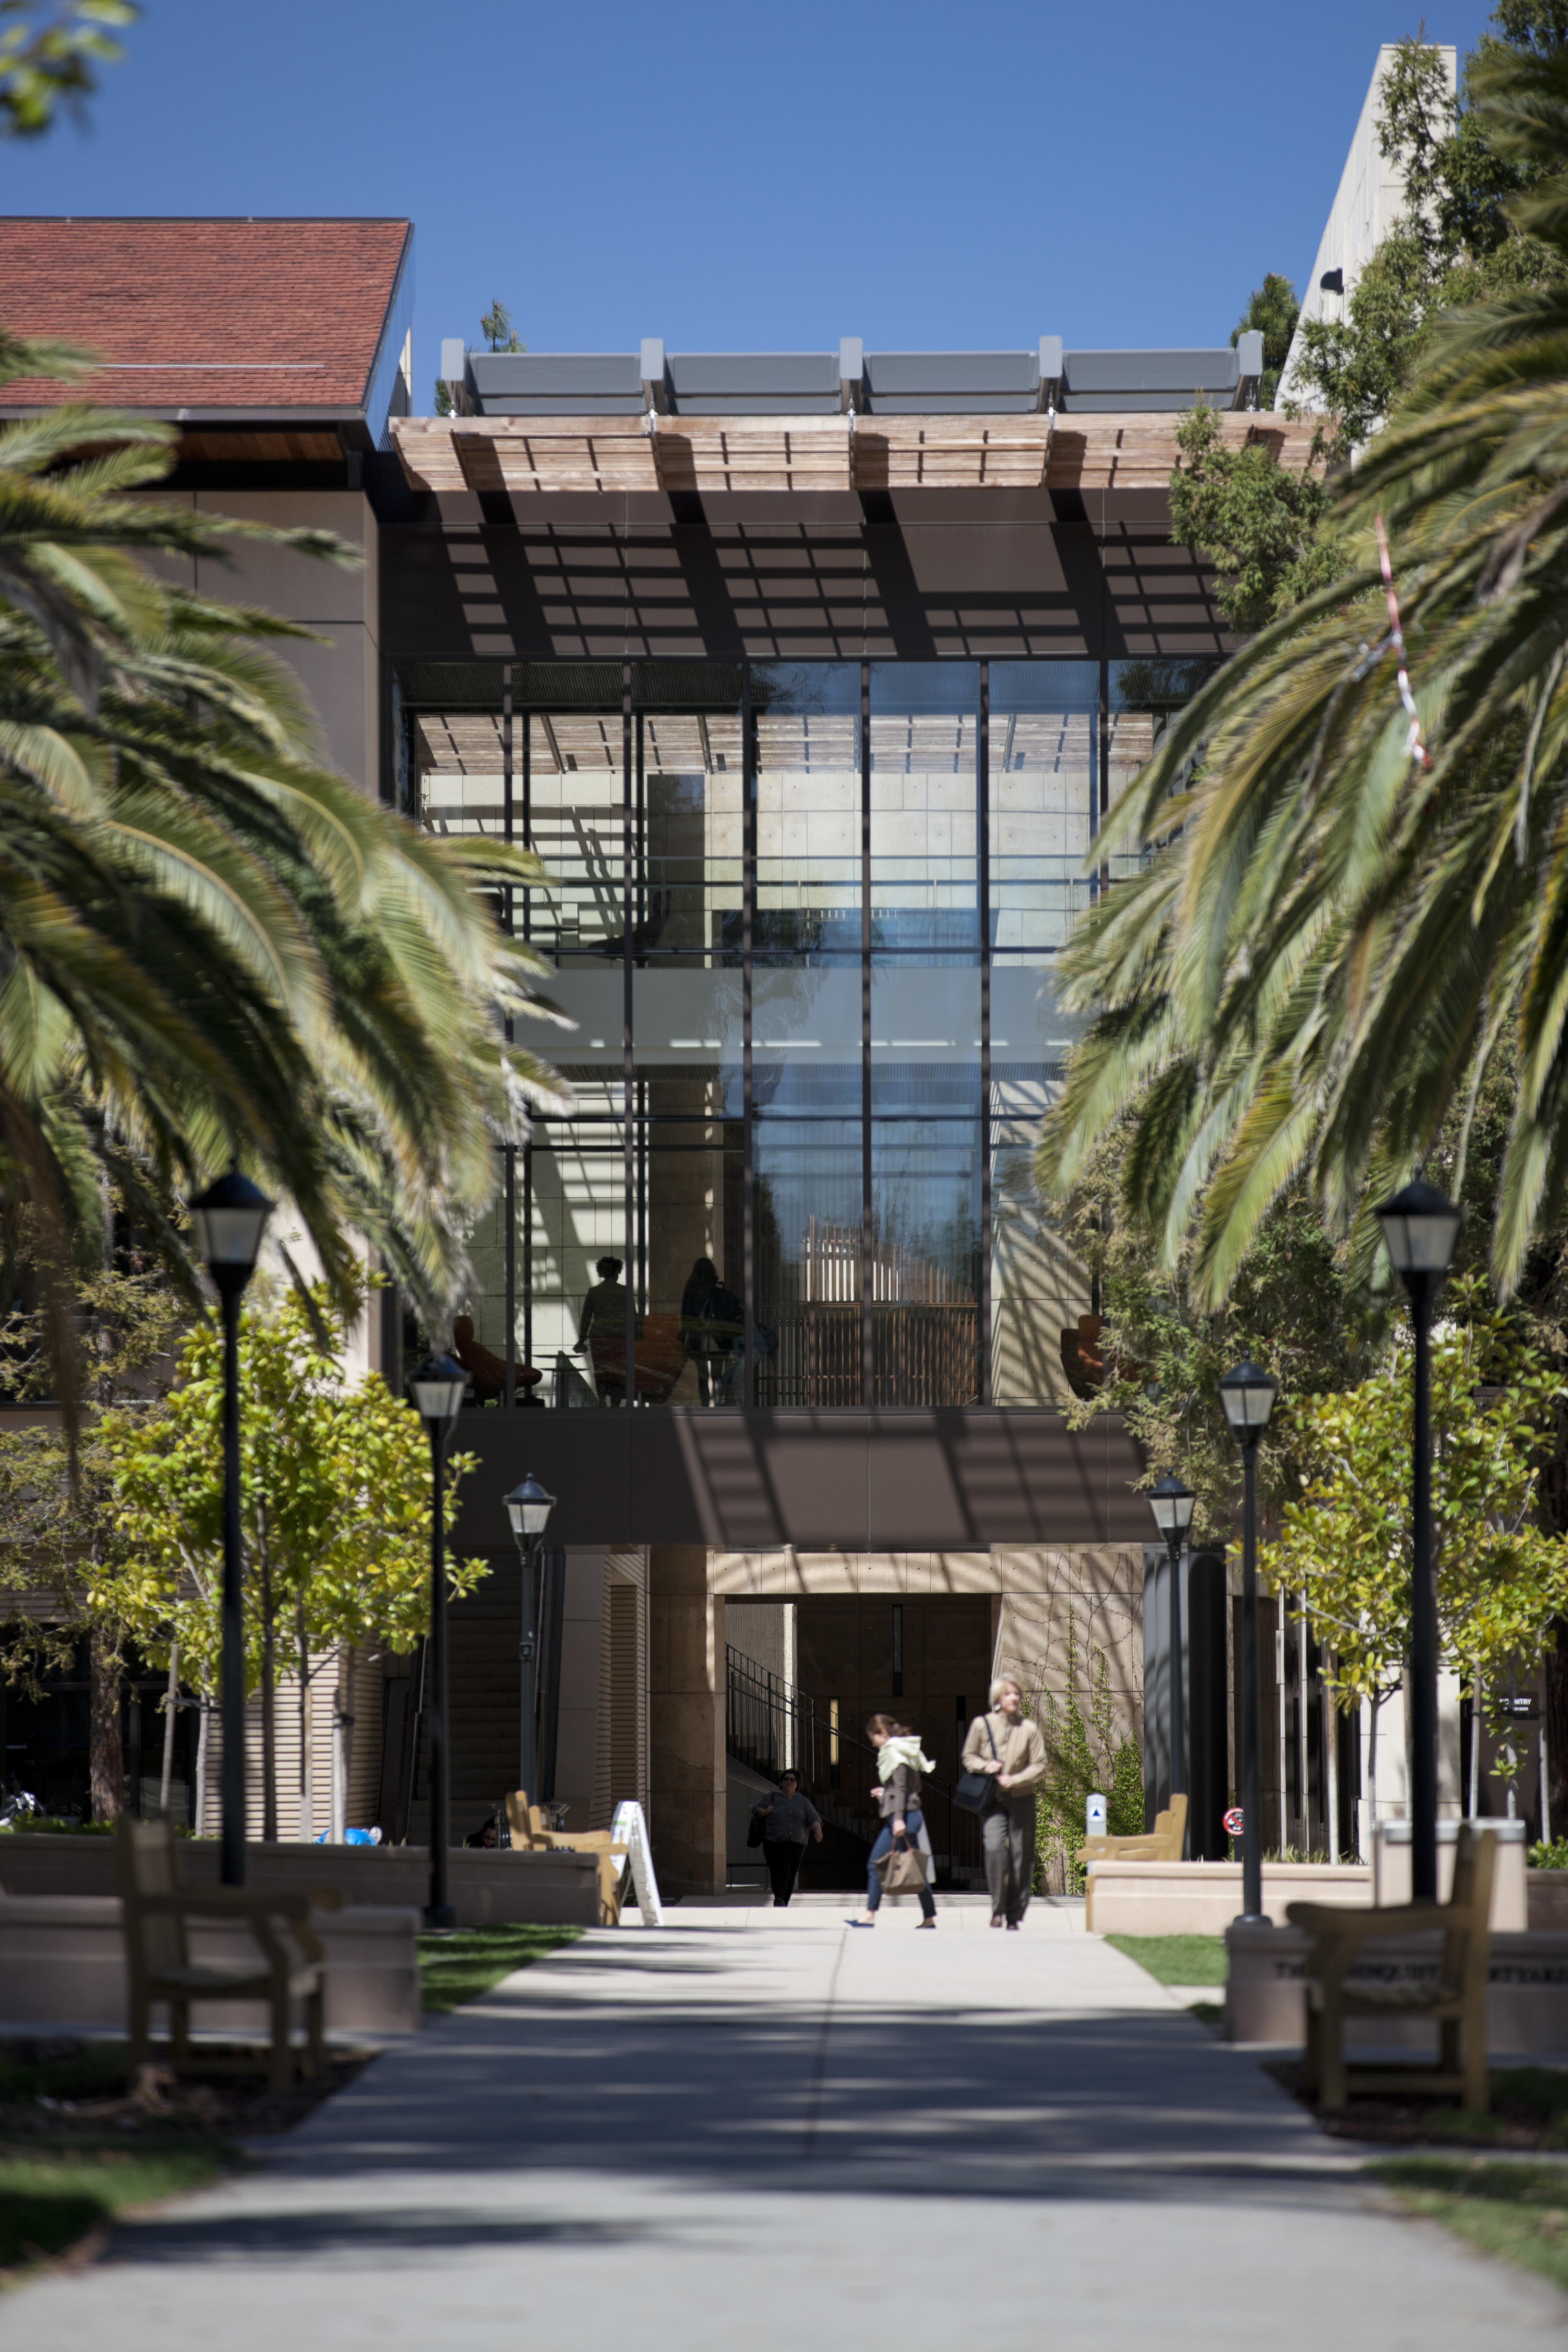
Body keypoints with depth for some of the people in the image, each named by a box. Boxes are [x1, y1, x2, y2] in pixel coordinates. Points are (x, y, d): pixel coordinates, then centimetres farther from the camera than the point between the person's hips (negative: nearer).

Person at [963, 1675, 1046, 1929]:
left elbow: (1039, 1765, 1)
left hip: (1021, 1799, 1)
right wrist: (986, 1766, -12)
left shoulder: (1029, 1729, -1)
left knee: (1021, 1856, 2)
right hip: (993, 1801, -1)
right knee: (994, 1847, -20)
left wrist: (1015, 1780, -13)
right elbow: (969, 1757, 8)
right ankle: (998, 1909, -11)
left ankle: (1015, 1914, 13)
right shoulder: (982, 1725, 0)